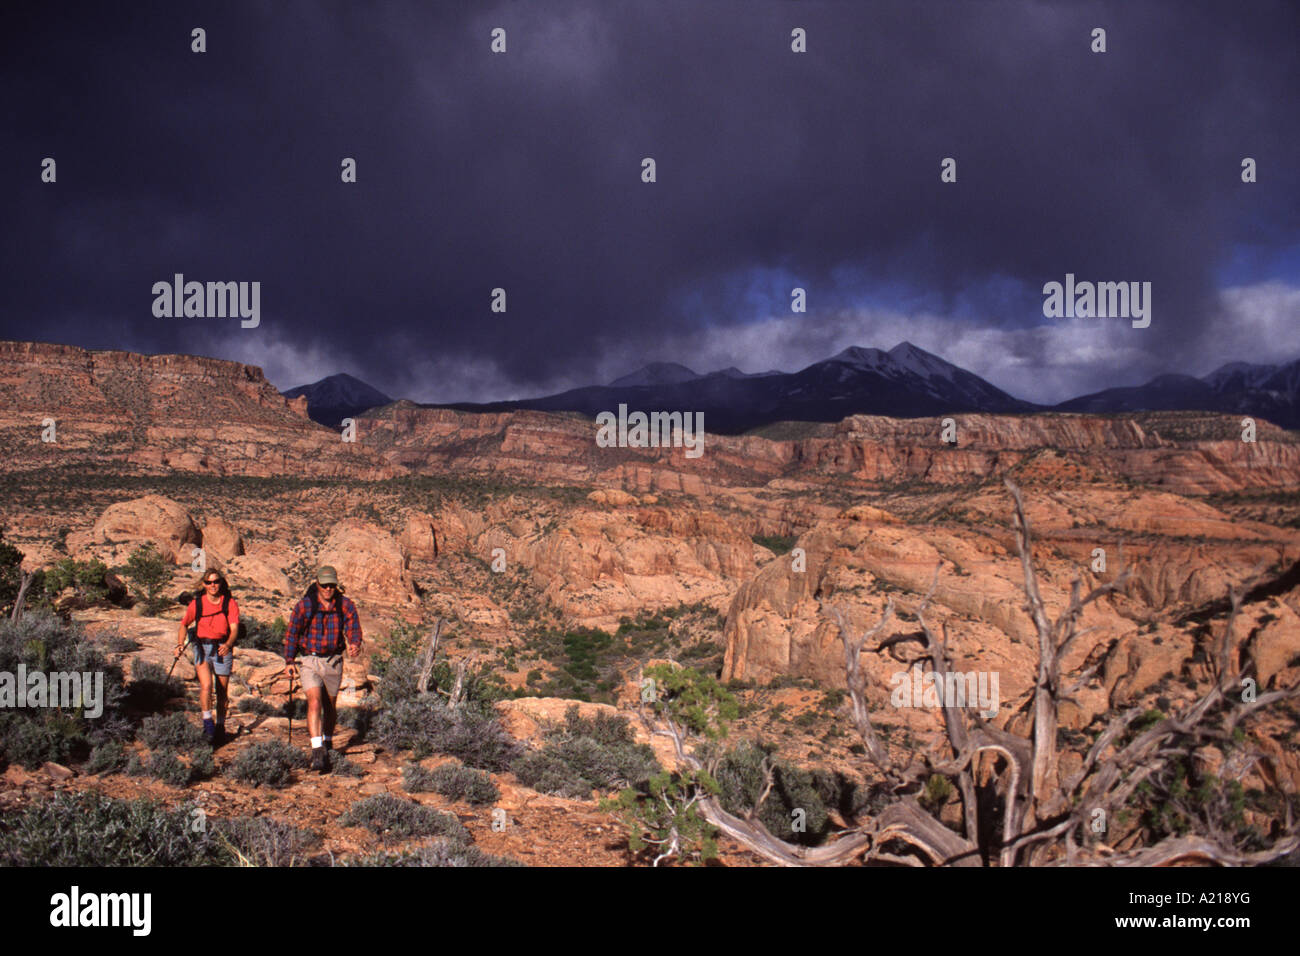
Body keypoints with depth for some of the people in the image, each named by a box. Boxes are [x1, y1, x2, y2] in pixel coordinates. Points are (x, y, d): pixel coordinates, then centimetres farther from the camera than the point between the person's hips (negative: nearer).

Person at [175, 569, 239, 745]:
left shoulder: (230, 604, -2)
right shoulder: (197, 603, 1)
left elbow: (234, 628, -12)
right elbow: (184, 625, 13)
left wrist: (228, 645, -31)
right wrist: (180, 644, -2)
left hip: (223, 648, 0)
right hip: (202, 647, 0)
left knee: (222, 691, 8)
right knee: (206, 685, -21)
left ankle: (220, 726, 24)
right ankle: (208, 723, -12)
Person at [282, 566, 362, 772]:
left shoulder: (345, 605, -3)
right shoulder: (304, 605, -7)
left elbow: (353, 629, -8)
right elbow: (292, 633, 0)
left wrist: (355, 645, -30)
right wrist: (289, 661, -2)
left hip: (334, 661, 2)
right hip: (309, 661, -2)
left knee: (330, 706, 14)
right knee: (314, 702, -18)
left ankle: (328, 743, 37)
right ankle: (317, 752, -24)